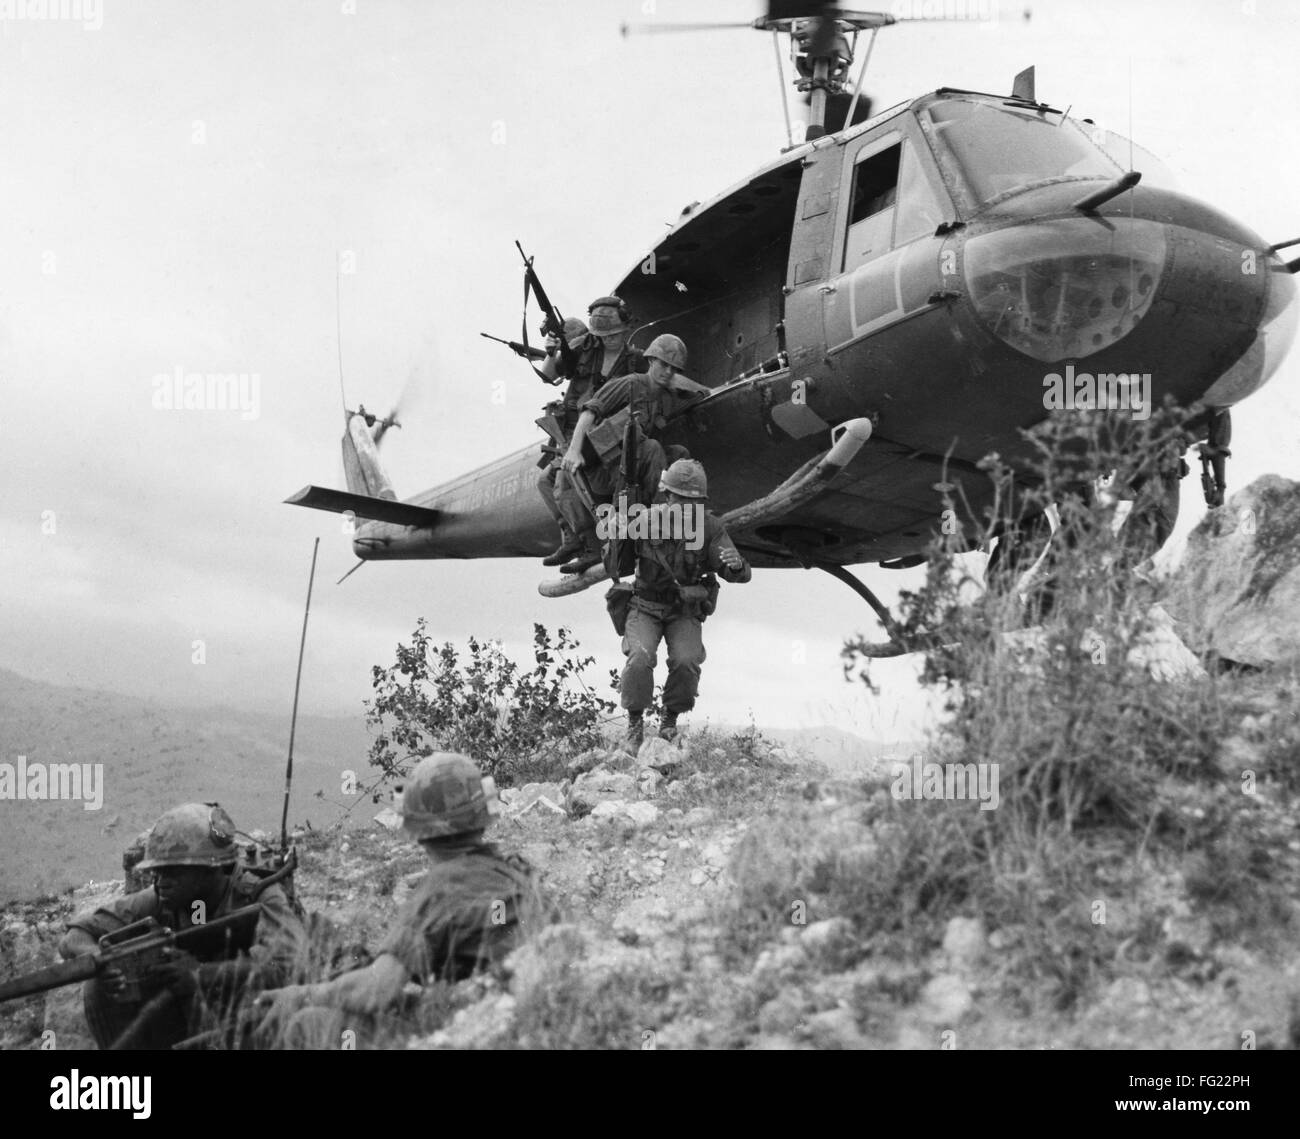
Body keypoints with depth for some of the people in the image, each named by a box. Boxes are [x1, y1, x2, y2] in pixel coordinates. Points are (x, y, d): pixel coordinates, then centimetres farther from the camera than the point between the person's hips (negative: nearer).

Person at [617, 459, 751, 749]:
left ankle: (671, 718, 4)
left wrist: (735, 564, -41)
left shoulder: (710, 526, -13)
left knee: (686, 662, -23)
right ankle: (635, 720, -2)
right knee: (640, 657, -25)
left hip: (685, 611, 1)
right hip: (646, 607, -1)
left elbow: (741, 574, -18)